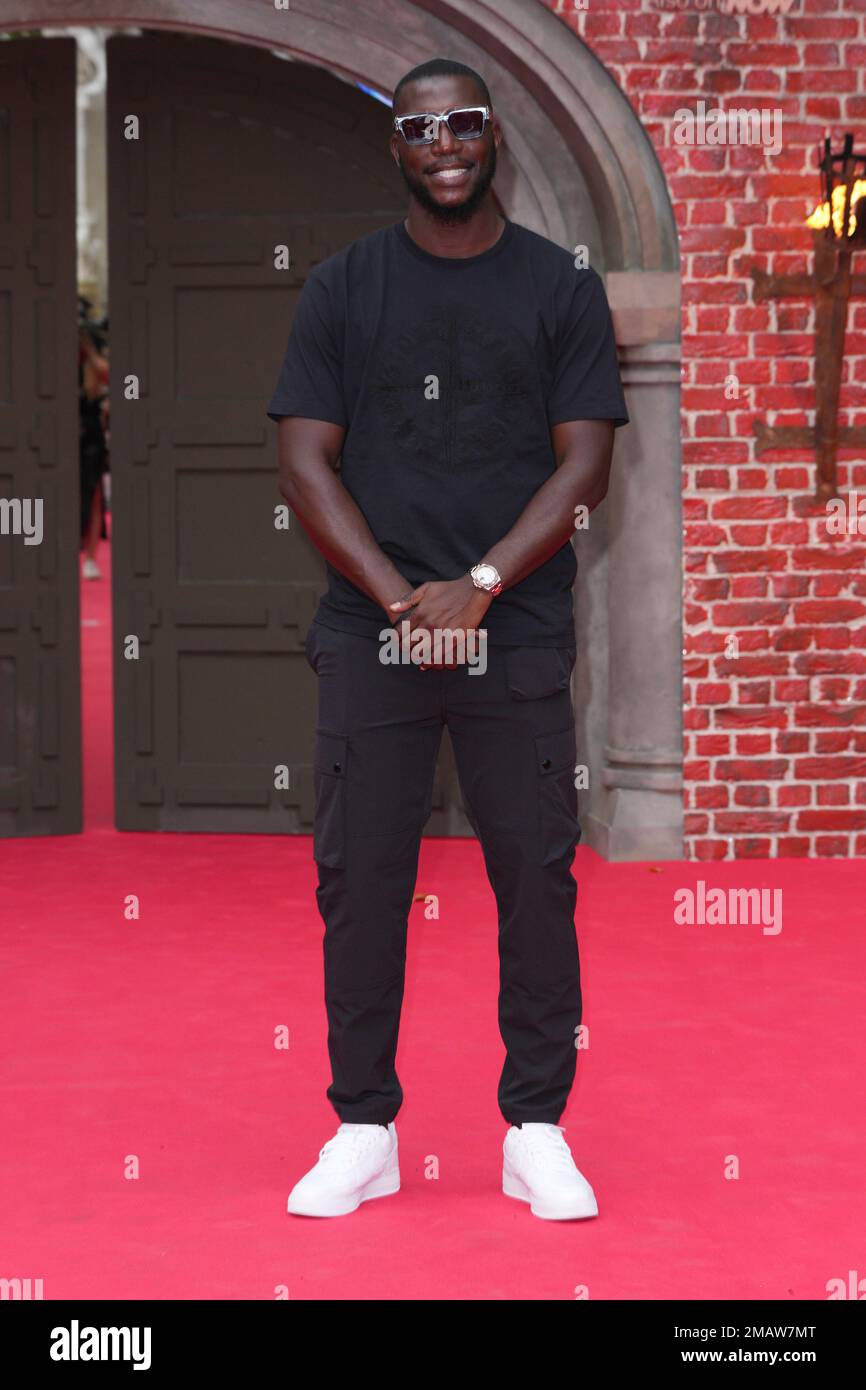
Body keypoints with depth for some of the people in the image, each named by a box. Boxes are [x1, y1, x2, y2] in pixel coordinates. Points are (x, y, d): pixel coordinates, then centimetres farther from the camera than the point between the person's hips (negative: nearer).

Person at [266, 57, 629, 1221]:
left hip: (518, 636, 0)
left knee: (536, 880, 0)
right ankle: (364, 1133, 10)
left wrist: (477, 586, -12)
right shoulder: (343, 289, 7)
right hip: (368, 634, 1)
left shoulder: (561, 288, 5)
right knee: (359, 881, 1)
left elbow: (584, 466, 0)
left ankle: (537, 1135, 9)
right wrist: (399, 597, -11)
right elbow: (306, 462, 1)